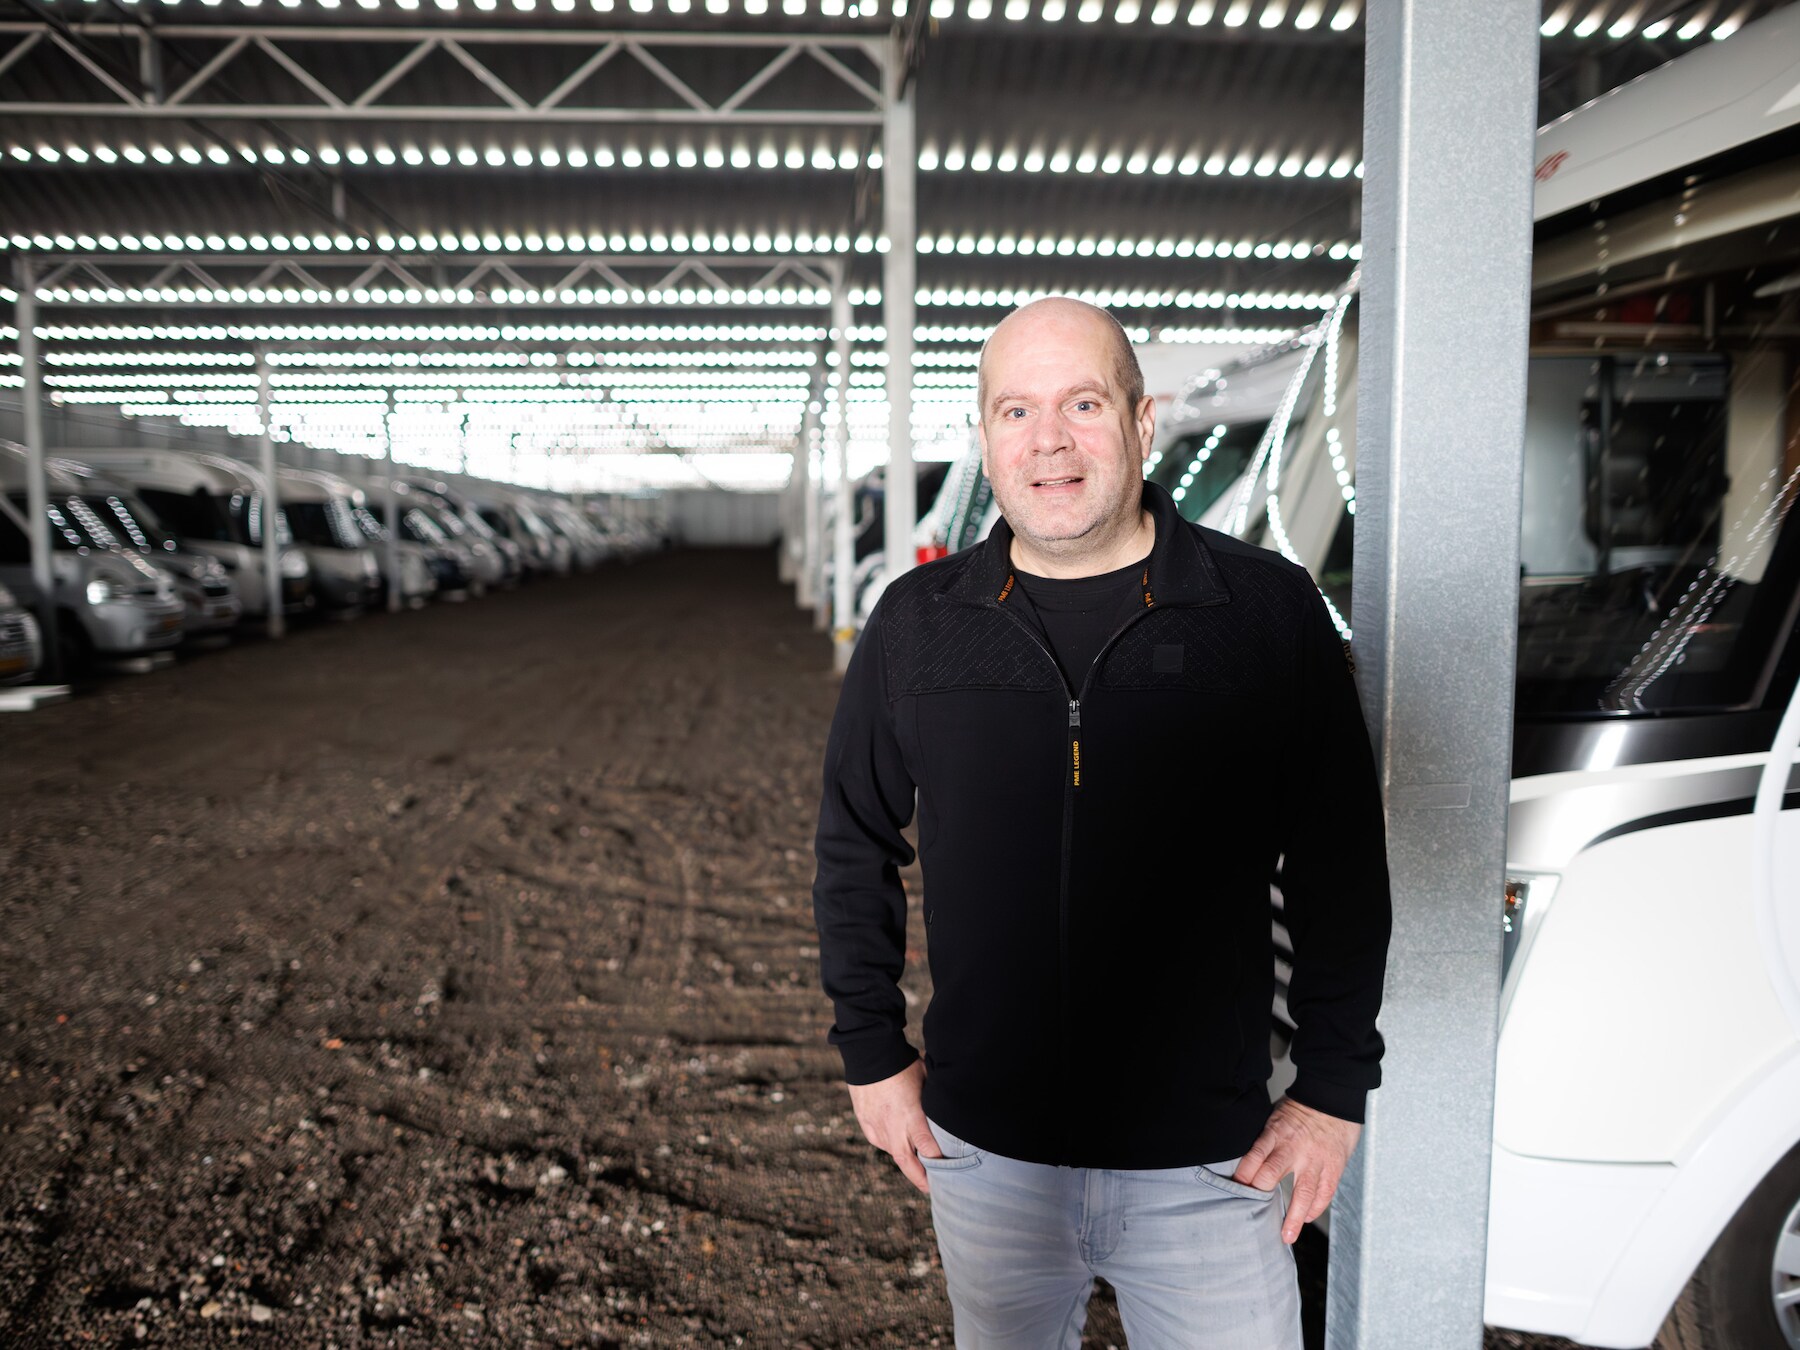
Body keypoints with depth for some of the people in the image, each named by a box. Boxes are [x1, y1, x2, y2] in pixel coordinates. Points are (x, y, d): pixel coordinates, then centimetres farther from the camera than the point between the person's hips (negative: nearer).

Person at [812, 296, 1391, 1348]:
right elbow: (856, 849, 8)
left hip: (1207, 1165, -1)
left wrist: (1334, 1091, -2)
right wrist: (873, 1053, 7)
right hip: (985, 1154, 2)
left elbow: (1342, 874, -2)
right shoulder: (915, 625, -2)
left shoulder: (1271, 612, -8)